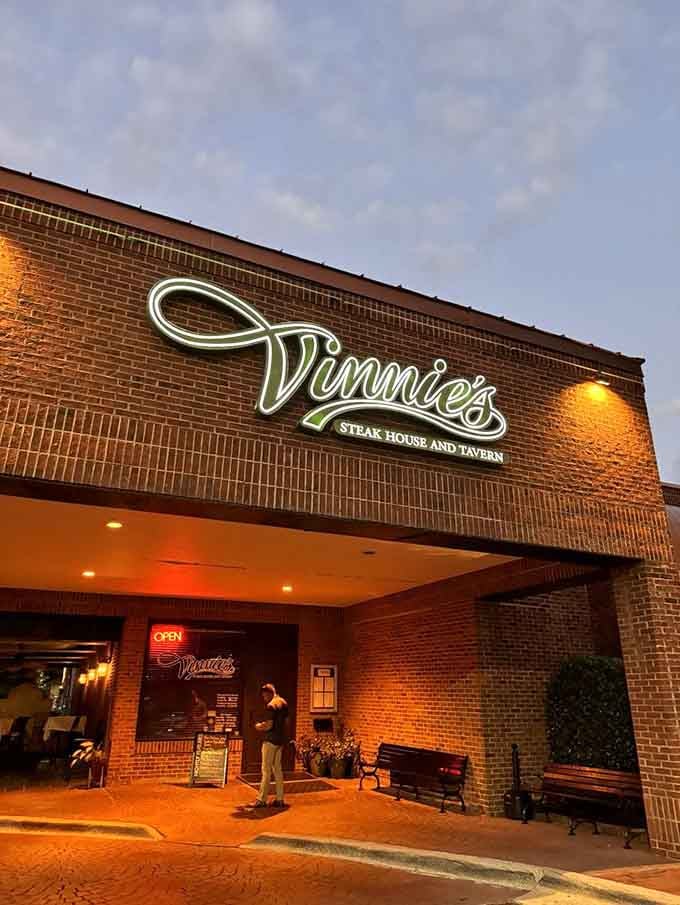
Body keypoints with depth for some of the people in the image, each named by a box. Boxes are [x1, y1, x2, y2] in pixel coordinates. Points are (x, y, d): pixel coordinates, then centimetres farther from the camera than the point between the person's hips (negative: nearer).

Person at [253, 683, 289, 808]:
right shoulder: (283, 702, 10)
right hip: (280, 739, 9)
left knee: (266, 770, -3)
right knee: (277, 769, 13)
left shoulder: (271, 706, -16)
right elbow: (285, 721, 17)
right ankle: (279, 799, 15)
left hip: (271, 740, -9)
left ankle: (262, 800, 1)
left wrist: (259, 726, -3)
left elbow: (268, 725, -20)